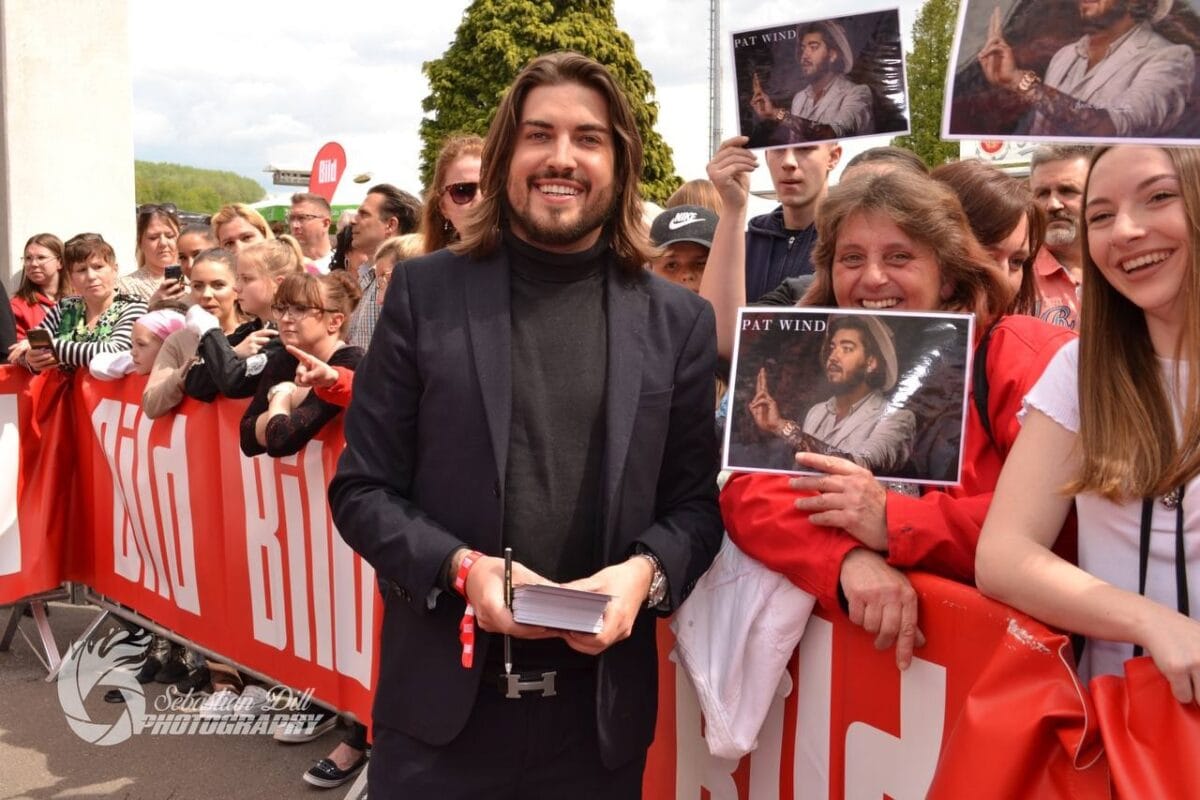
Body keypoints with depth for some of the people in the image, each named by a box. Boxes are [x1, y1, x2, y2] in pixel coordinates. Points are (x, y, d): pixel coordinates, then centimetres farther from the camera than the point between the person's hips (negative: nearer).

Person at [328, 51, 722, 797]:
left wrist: (647, 571, -15)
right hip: (443, 696, 0)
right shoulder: (425, 292, -1)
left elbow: (698, 499, 5)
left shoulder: (678, 319, 2)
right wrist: (461, 566, -15)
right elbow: (361, 489, 0)